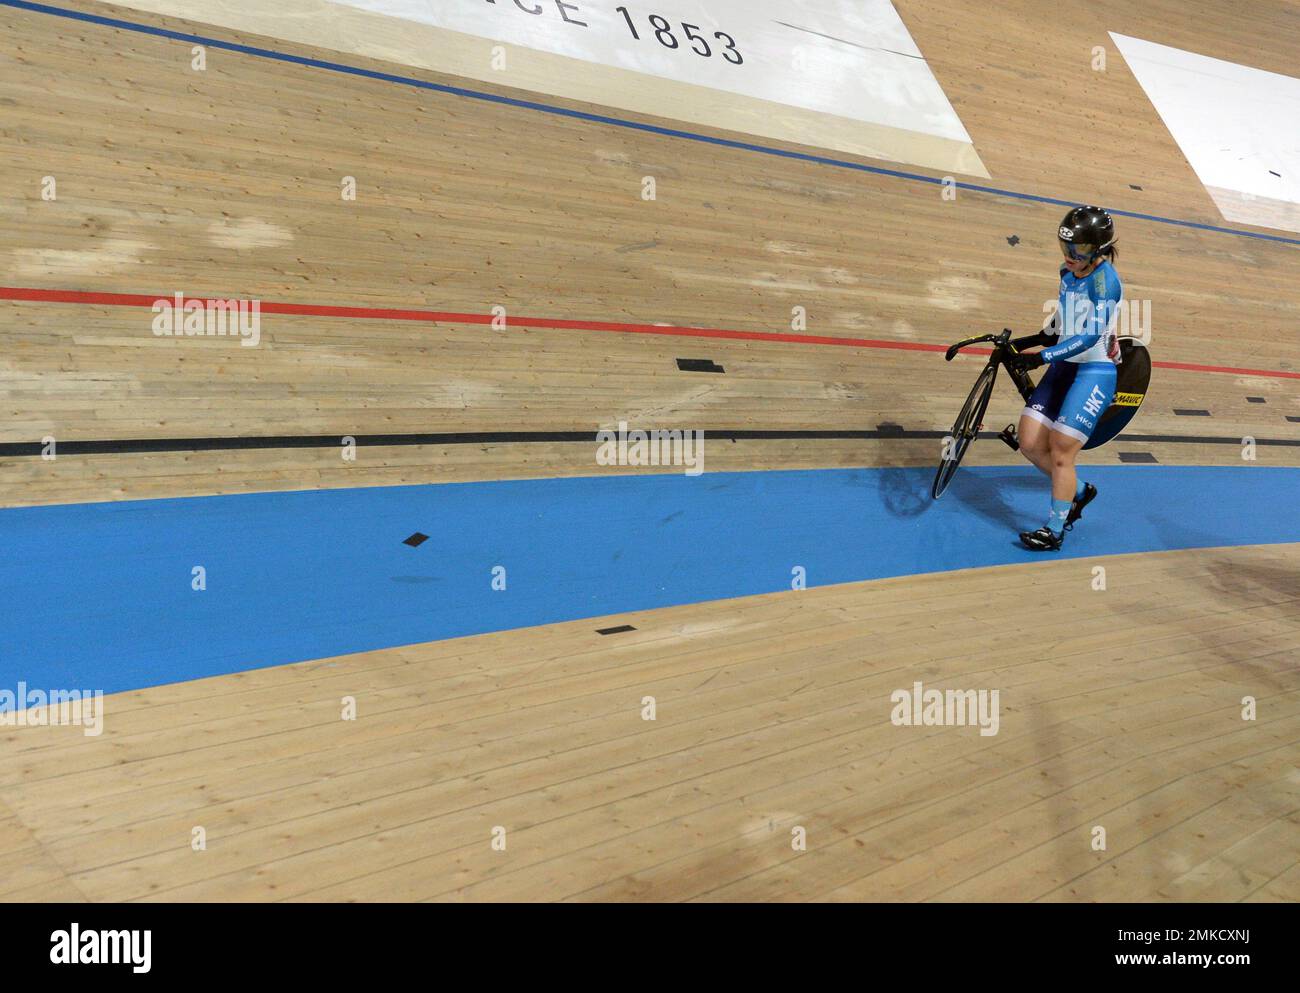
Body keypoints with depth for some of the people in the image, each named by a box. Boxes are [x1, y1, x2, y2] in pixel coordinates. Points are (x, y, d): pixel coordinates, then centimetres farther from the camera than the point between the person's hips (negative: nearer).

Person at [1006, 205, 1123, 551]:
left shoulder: (1104, 278, -17)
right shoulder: (1068, 273, 7)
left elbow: (1091, 335, -25)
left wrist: (1041, 357, -30)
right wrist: (1031, 341, 22)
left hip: (1095, 372, -8)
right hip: (1064, 367, 8)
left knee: (1060, 453, -7)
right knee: (1030, 443, 2)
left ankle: (1054, 530, 8)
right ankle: (1079, 491, 27)